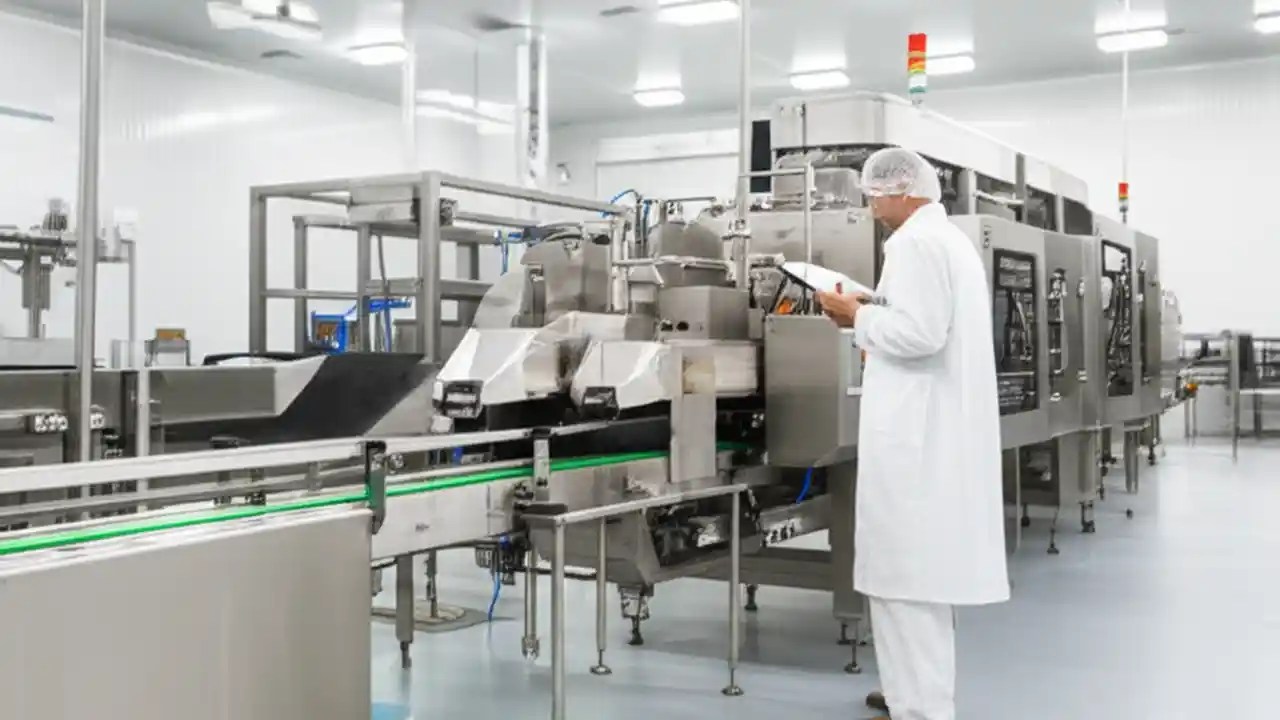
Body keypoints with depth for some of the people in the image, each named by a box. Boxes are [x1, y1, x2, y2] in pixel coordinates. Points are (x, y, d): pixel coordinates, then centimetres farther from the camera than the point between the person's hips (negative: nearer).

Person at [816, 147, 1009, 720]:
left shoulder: (914, 242, -13)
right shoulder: (952, 239, 19)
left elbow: (919, 333, -23)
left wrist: (860, 317, -9)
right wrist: (872, 313, 15)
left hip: (914, 432, -11)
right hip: (941, 428, 11)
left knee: (905, 566, -6)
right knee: (926, 565, 18)